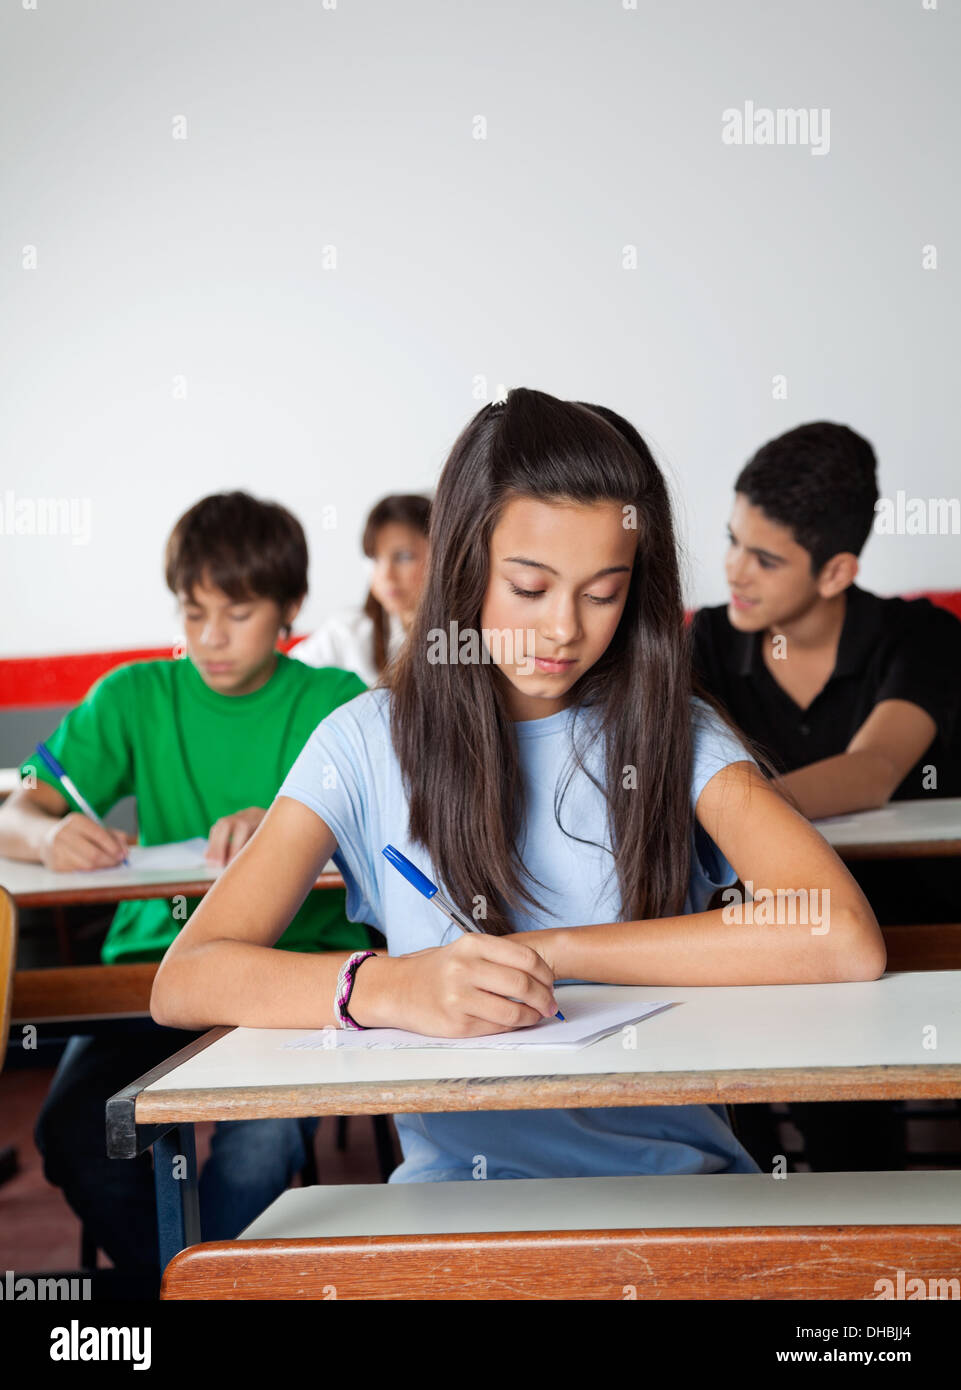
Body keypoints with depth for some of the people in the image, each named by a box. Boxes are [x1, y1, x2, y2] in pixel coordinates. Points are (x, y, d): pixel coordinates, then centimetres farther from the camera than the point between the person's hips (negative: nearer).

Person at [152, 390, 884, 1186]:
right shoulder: (371, 744, 2)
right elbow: (184, 983, -9)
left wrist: (547, 952, -16)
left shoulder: (674, 738, 3)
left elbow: (847, 940, -14)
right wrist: (389, 986, -30)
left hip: (672, 1178, 0)